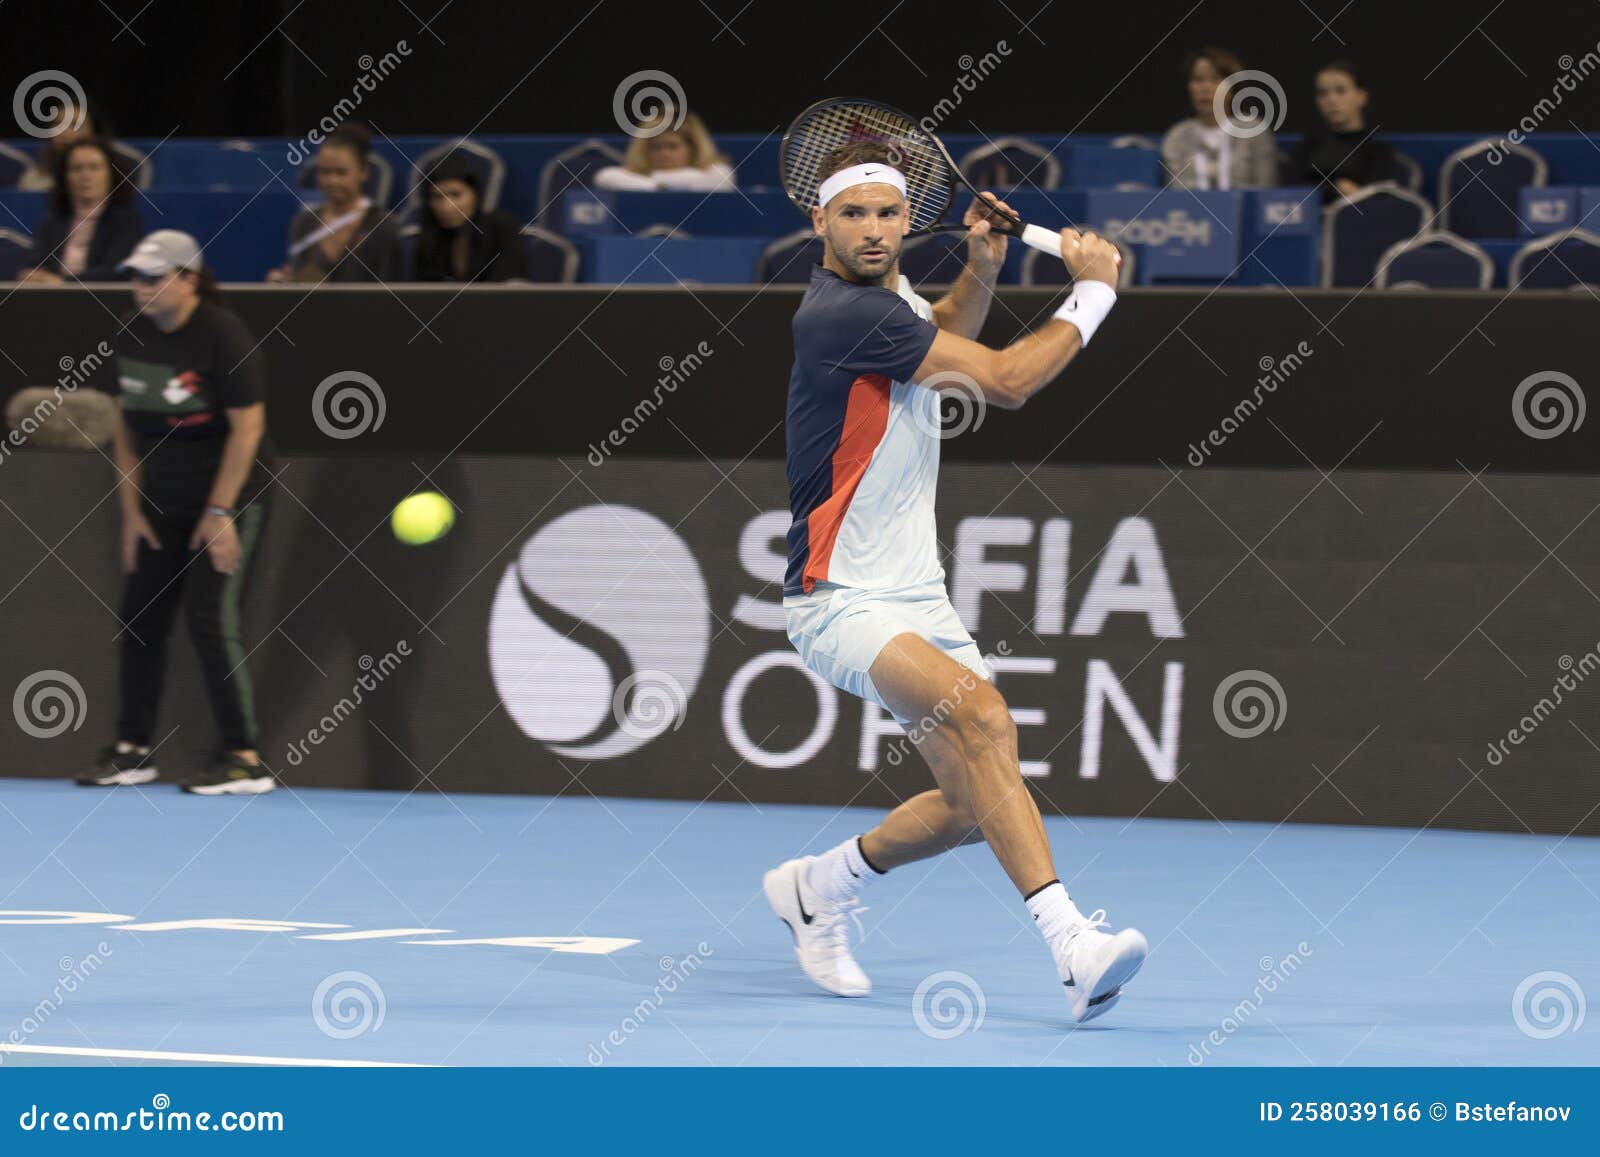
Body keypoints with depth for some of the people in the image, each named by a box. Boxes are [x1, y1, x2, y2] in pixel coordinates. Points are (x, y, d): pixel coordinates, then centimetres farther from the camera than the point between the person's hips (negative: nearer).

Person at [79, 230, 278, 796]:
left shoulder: (222, 335, -17)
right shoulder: (133, 334, 4)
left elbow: (247, 428, -17)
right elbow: (128, 424, 11)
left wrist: (219, 512, -17)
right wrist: (131, 509, 6)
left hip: (228, 502, -7)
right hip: (163, 505, 7)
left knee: (211, 618, -13)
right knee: (140, 617, 5)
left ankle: (244, 759, -9)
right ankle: (133, 750, 14)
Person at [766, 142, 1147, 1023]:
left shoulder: (888, 294, 8)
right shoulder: (842, 314, -19)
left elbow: (947, 337, 35)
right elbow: (1007, 381, -19)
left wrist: (980, 267, 14)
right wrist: (1093, 291, -6)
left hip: (917, 599, 9)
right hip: (841, 604, -9)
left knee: (976, 802, 5)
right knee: (978, 710, -33)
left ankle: (819, 887, 30)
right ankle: (1071, 943, -41)